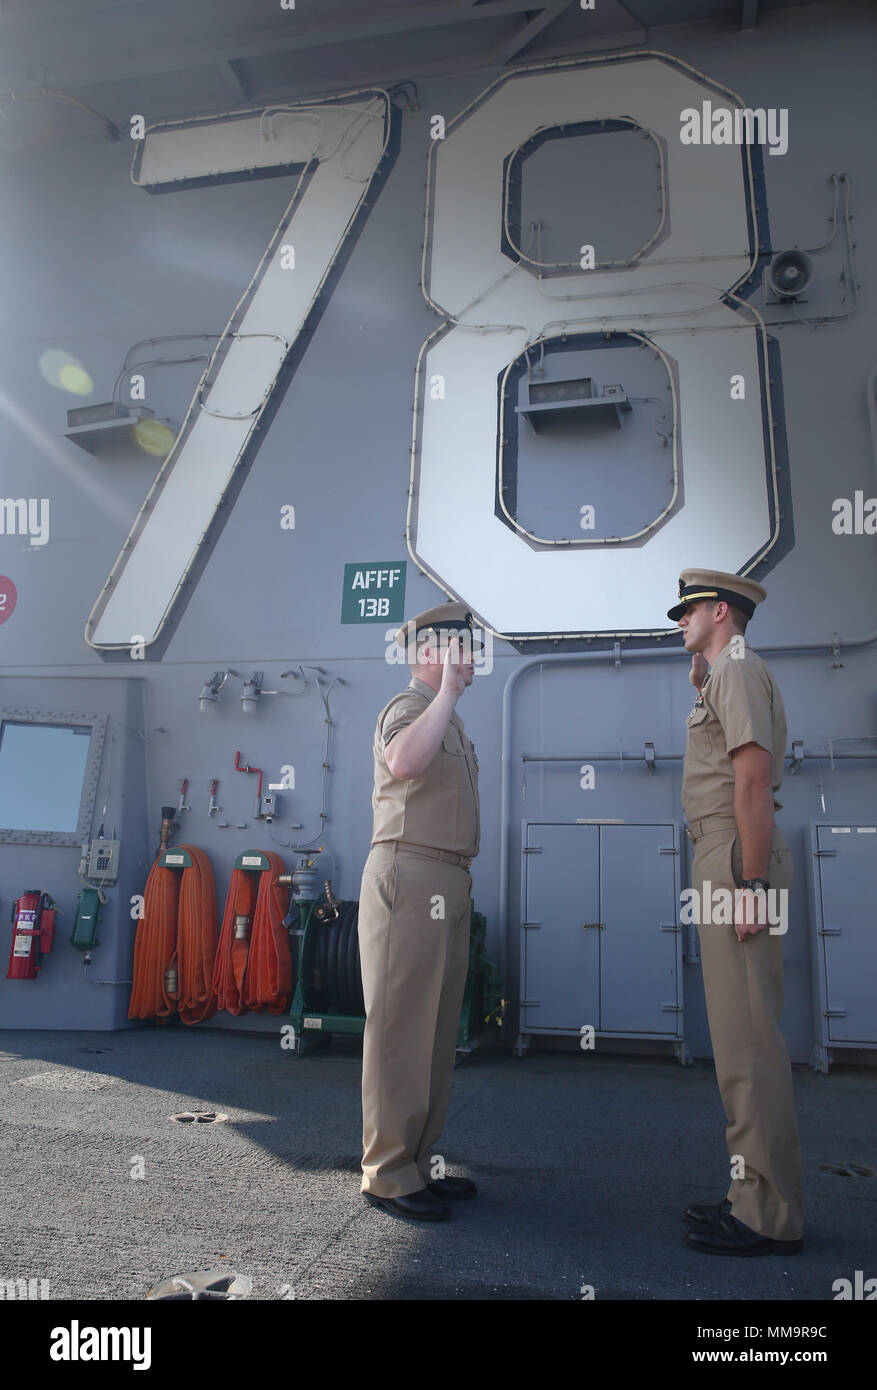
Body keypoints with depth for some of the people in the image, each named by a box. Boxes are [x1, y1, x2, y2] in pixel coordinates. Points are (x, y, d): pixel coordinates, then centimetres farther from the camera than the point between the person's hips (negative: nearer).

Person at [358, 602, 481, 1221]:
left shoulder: (452, 724, 23)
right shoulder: (410, 706, -8)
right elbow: (403, 761, -32)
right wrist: (448, 690, -25)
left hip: (447, 884, 10)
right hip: (409, 875, -10)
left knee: (436, 1030, 13)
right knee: (401, 1027, -5)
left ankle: (419, 1161, 23)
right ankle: (387, 1174, 3)